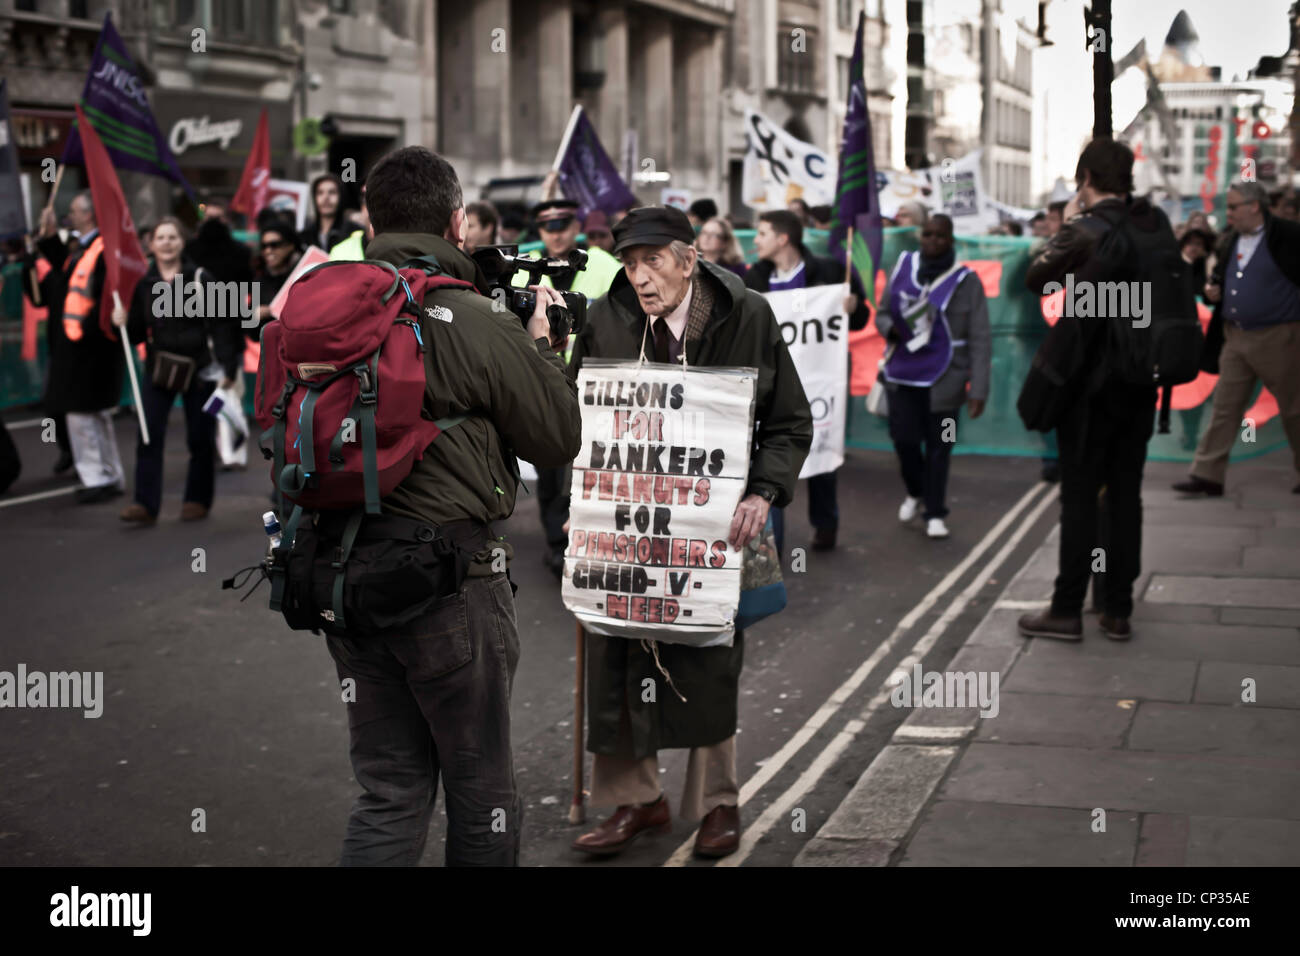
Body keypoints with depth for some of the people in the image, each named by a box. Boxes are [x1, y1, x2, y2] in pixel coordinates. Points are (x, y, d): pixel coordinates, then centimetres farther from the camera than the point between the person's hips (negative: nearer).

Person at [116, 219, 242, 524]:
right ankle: (145, 504, -7)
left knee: (200, 438, 6)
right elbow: (137, 333, 9)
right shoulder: (144, 283, 5)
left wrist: (228, 368, -14)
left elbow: (219, 326, -7)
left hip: (198, 369, -2)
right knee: (149, 437, -8)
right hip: (158, 369, 2)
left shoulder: (200, 279, -4)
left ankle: (198, 500, 21)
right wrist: (123, 323, -13)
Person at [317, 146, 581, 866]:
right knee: (479, 785, 13)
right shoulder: (480, 325, -13)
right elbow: (558, 440, -4)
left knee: (390, 791, 15)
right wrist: (542, 342, 11)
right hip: (451, 588, -5)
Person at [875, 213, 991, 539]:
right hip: (903, 374, 3)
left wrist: (978, 390, -11)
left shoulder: (965, 280, -6)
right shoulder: (904, 267, 4)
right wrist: (890, 328, -9)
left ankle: (935, 514, 22)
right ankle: (915, 493, 31)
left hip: (944, 377, -2)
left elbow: (980, 340, -6)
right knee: (904, 438, -1)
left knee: (938, 446, 4)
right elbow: (882, 313, 16)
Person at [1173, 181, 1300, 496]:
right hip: (1236, 337, 6)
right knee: (1224, 407, 5)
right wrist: (1211, 289, 2)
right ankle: (1207, 476, 7)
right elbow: (1219, 277, 23)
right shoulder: (1230, 240, 10)